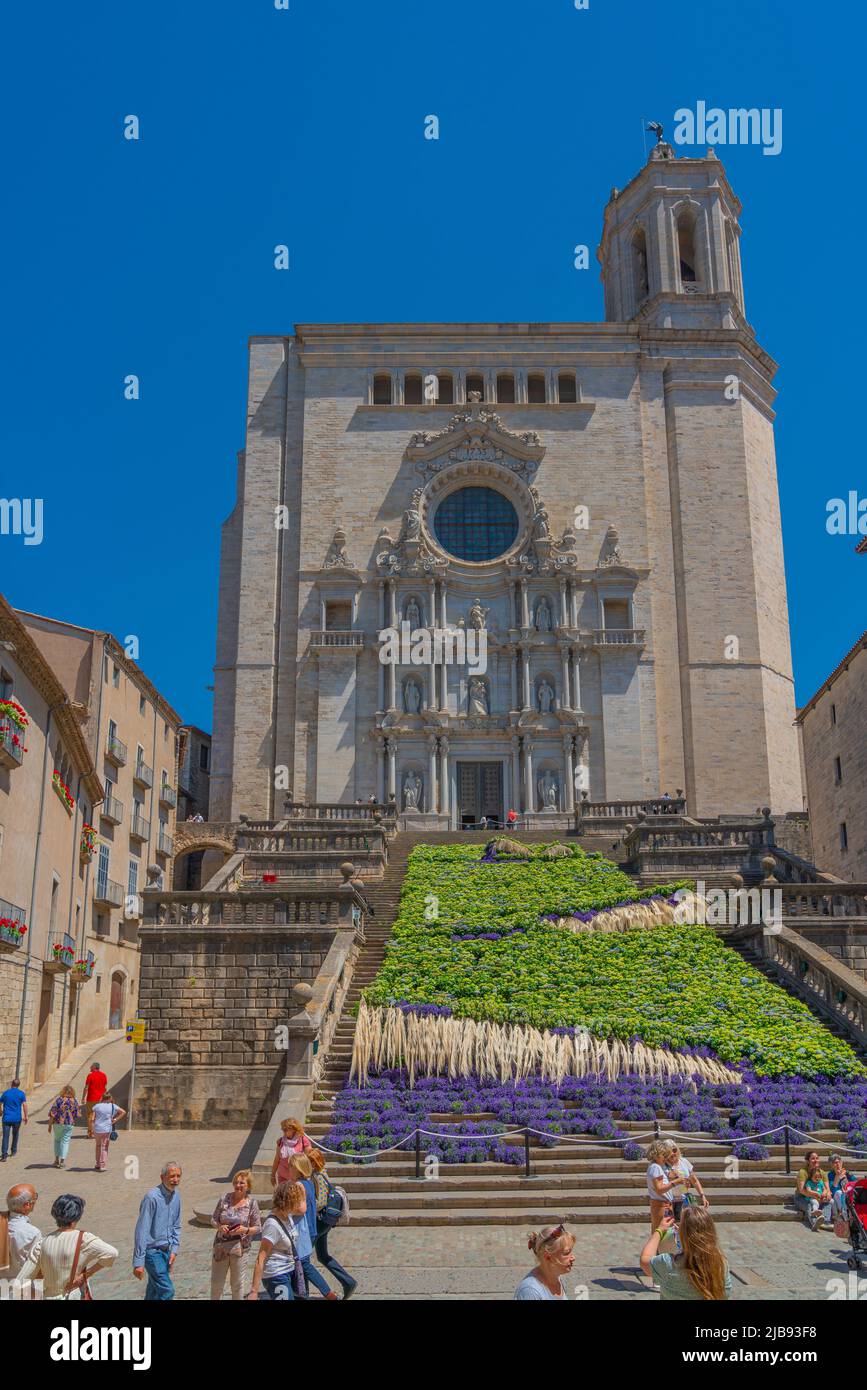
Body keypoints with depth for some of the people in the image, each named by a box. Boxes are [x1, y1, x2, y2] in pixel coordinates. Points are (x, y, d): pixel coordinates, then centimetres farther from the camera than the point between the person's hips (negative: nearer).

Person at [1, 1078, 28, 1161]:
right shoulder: (21, 1093, -2)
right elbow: (24, 1105, -7)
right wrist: (25, 1117, 0)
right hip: (17, 1118, 0)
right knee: (15, 1135, 20)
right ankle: (14, 1151, 31)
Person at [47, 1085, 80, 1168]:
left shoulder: (59, 1100, -8)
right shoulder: (74, 1101, -2)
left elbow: (52, 1114, -9)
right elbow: (76, 1115, 4)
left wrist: (50, 1125, -1)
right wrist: (74, 1123, 20)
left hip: (58, 1123, 0)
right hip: (69, 1124, 0)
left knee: (57, 1140, 18)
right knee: (65, 1141, 8)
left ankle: (57, 1159, 19)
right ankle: (62, 1160, 2)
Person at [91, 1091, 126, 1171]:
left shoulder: (97, 1106, -3)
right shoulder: (112, 1106, -1)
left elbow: (92, 1119, -6)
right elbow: (123, 1112, -2)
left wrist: (93, 1122, 15)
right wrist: (115, 1120, 2)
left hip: (97, 1129, 0)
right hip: (107, 1129, 0)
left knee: (98, 1146, 20)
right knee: (104, 1147, 7)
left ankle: (98, 1164, 27)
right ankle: (102, 1166, 3)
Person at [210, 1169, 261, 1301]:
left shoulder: (251, 1203, -8)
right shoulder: (224, 1199, -5)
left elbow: (257, 1228, -3)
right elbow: (213, 1219, 4)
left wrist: (245, 1230, -22)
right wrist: (220, 1226, -16)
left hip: (240, 1248, -1)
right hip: (220, 1246, 2)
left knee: (237, 1284, 11)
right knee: (216, 1283, 12)